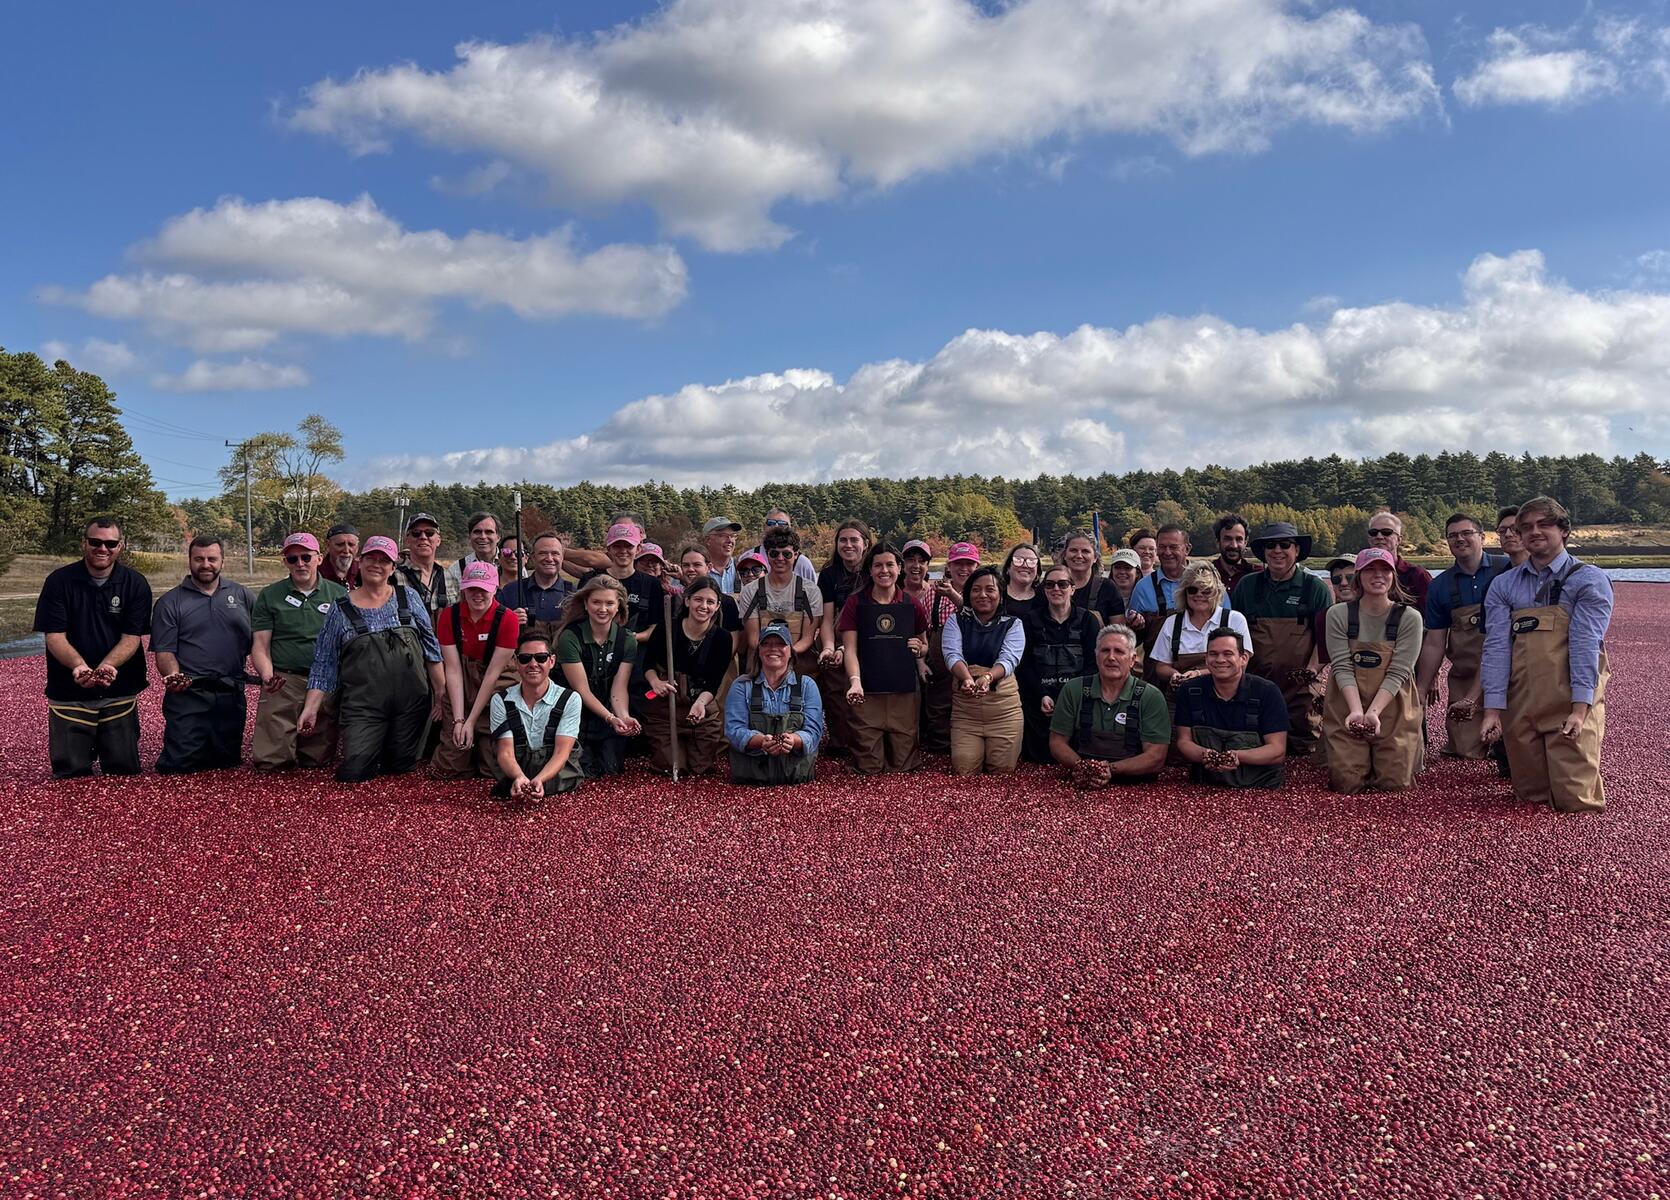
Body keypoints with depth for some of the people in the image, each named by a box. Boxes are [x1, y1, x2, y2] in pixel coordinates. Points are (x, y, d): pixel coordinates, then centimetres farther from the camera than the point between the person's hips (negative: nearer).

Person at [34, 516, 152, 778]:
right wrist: (78, 665, -30)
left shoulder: (136, 584, -3)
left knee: (124, 771, 5)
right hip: (69, 695, 0)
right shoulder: (58, 582, -4)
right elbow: (54, 636, -9)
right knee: (71, 776, 3)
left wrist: (107, 666, -29)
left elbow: (132, 637, -8)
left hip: (120, 694, 0)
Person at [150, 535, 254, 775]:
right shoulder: (170, 602, 4)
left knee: (227, 761, 9)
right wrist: (173, 675, -20)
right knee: (180, 763, -7)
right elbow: (164, 651, 0)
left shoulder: (241, 595, 11)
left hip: (231, 695, 2)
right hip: (188, 693, -2)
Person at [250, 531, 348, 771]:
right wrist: (267, 677, -14)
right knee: (270, 760, -7)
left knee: (316, 759, 1)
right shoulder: (269, 596, 9)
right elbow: (260, 645, 4)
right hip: (283, 683, -1)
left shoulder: (339, 595, 9)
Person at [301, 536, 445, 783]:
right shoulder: (341, 610, 4)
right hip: (363, 705, -1)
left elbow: (430, 646, 6)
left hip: (411, 703, 1)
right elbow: (324, 663, 6)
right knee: (354, 771, -11)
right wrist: (311, 707, -1)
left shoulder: (408, 597, 6)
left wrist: (440, 692, 2)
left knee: (401, 766, 4)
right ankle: (372, 745, 22)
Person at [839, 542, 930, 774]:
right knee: (867, 768, -1)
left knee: (902, 764, 4)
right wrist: (855, 682, -20)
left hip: (905, 693, 2)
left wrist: (920, 648, -3)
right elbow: (850, 649, -3)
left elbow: (926, 648, 21)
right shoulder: (856, 603, 3)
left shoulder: (912, 606, 8)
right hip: (867, 694, -2)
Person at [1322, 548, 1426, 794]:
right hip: (1348, 706, 0)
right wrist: (1357, 710, -23)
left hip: (1393, 708, 0)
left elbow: (1397, 673, -11)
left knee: (1396, 783, -4)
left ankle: (1414, 750, 30)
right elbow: (1342, 667, -9)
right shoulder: (1338, 614, -3)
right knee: (1346, 782, -7)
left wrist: (1373, 712, -24)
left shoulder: (1409, 618, -4)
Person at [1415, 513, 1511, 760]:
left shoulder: (1506, 571, -1)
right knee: (1465, 752, 0)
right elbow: (1434, 643, 7)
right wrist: (1420, 692, 4)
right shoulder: (1440, 586, 6)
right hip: (1464, 679, 2)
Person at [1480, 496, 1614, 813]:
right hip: (1520, 709, 3)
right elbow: (1497, 646, -1)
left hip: (1571, 710, -3)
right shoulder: (1503, 586, 9)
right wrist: (1493, 710, -11)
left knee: (1576, 802, -3)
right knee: (1532, 796, 6)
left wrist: (1579, 708, -20)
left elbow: (1585, 644, -10)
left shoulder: (1589, 581, 1)